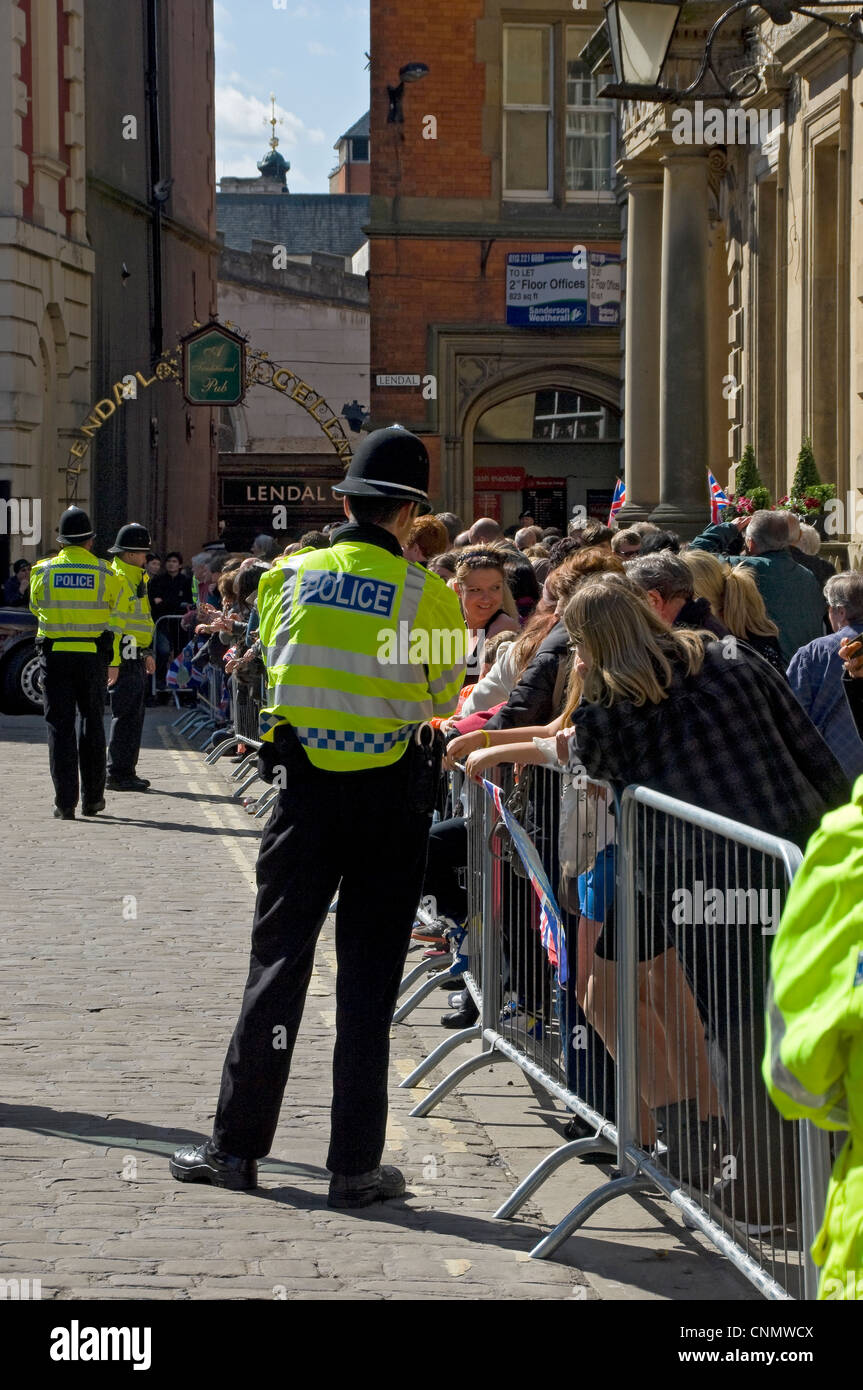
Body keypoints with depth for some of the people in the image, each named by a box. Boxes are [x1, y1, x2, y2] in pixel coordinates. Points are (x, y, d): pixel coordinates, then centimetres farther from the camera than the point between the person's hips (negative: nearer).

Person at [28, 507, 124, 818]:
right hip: (93, 655, 0)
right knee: (92, 723, 12)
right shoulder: (106, 574, -1)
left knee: (60, 725, 1)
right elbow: (114, 619, 4)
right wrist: (113, 661, 13)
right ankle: (92, 798, 15)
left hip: (54, 654, 0)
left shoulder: (42, 571, 1)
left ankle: (65, 801, -5)